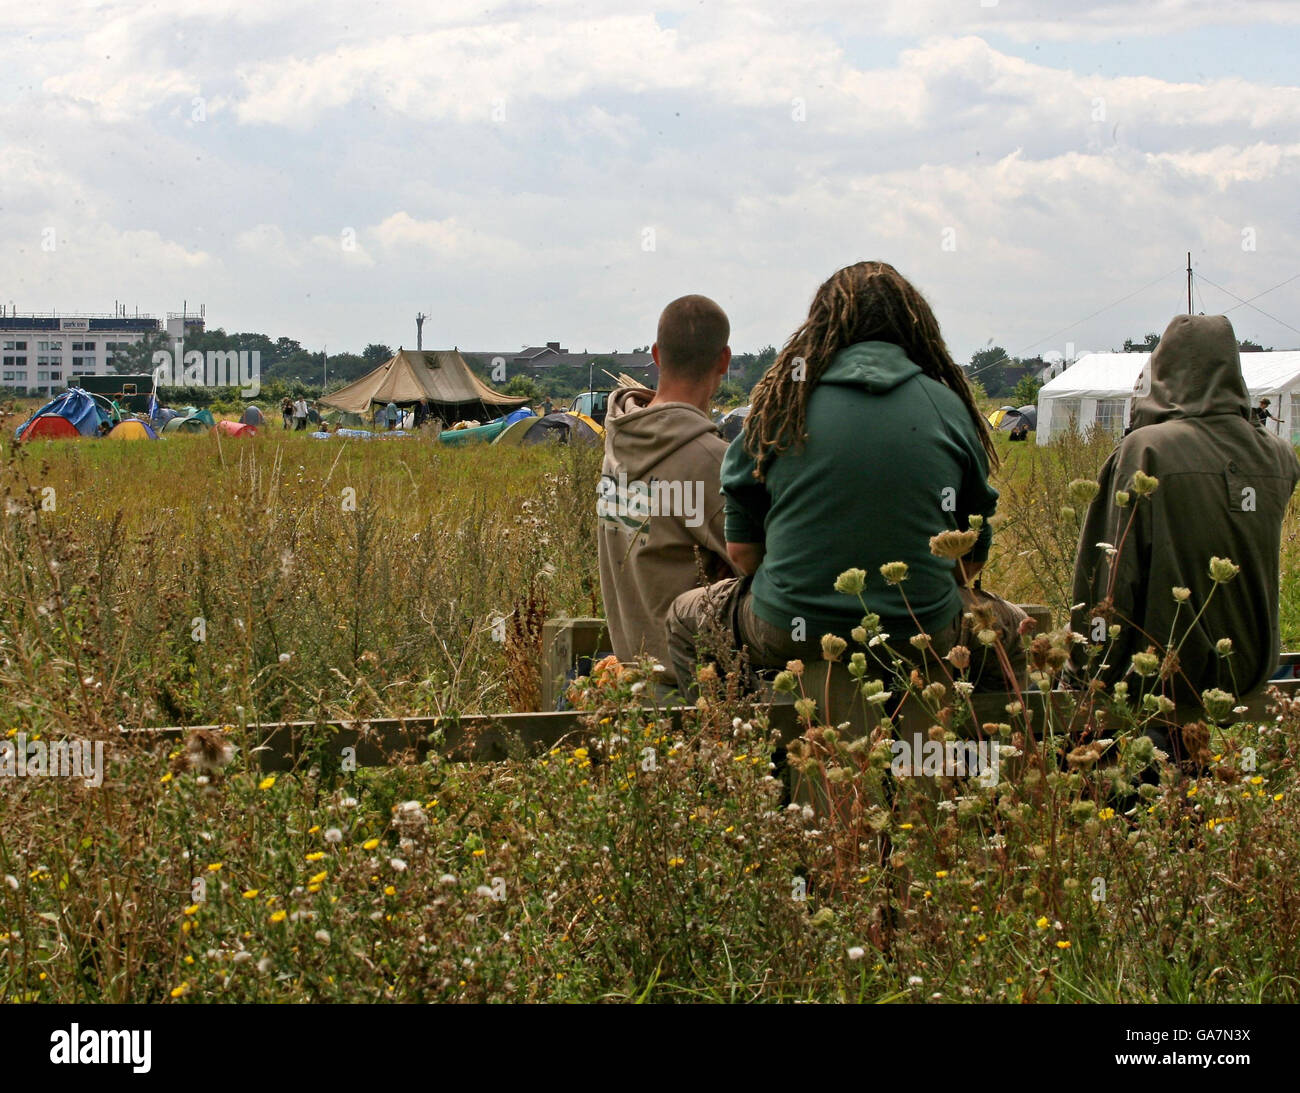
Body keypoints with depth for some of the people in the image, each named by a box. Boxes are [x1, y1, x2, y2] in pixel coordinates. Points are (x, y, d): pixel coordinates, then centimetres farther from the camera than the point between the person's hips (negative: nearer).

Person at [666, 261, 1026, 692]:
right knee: (1009, 628, 31)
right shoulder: (952, 408, 2)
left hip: (788, 637, 0)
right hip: (922, 639, 0)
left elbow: (741, 548, 4)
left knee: (684, 616, 30)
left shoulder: (780, 401, 1)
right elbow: (971, 558, 7)